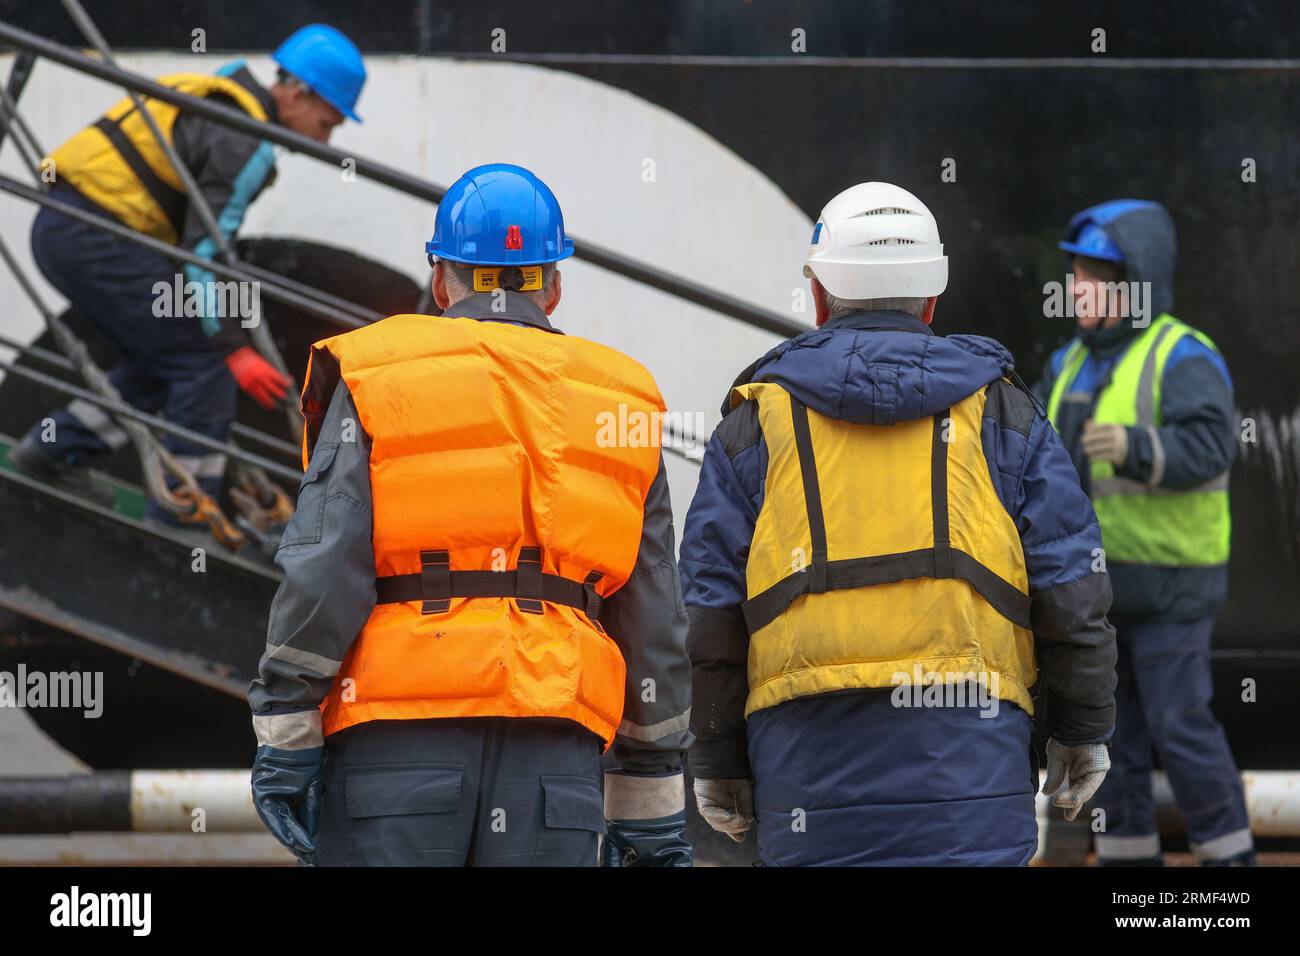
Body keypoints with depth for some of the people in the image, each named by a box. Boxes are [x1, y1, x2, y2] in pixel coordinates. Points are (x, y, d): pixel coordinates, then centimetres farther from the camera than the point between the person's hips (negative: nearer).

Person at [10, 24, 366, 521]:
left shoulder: (217, 101, 19)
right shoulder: (247, 144, -11)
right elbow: (205, 249, -17)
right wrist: (234, 348, -16)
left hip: (56, 232, 10)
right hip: (98, 240, -10)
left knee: (161, 361, 20)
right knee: (204, 362, -3)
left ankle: (53, 449, 21)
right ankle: (184, 522, -2)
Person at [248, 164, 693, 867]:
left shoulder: (375, 381, 8)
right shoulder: (619, 401, 17)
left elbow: (323, 569, -4)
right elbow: (654, 623, 16)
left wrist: (283, 738, -1)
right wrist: (652, 803, 20)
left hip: (398, 735, -2)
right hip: (556, 749, 2)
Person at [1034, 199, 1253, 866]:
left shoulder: (1183, 359, -14)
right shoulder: (1074, 363, 10)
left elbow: (1207, 448, -29)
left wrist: (1133, 448, -45)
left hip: (1166, 581, -7)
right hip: (1093, 580, 7)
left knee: (1179, 725, -6)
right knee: (1107, 729, 8)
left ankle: (1230, 856, 6)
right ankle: (1128, 857, 15)